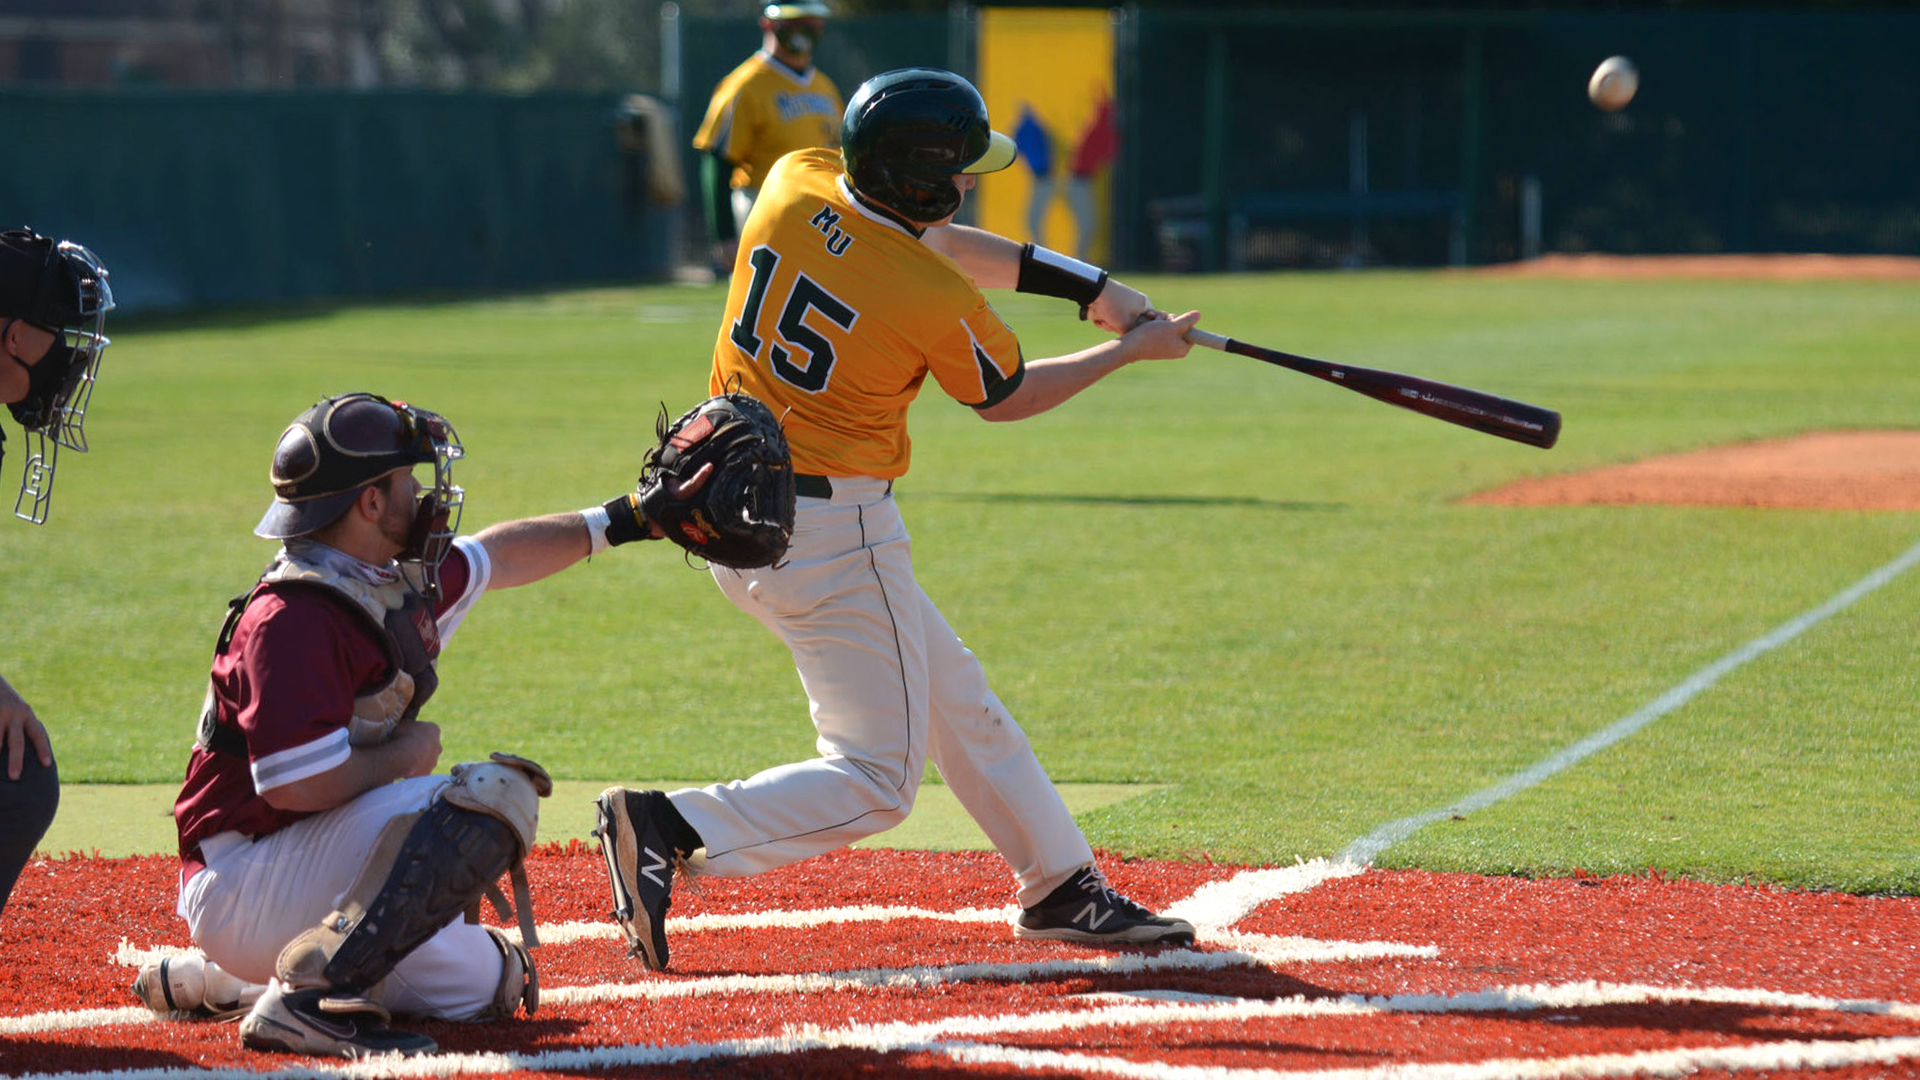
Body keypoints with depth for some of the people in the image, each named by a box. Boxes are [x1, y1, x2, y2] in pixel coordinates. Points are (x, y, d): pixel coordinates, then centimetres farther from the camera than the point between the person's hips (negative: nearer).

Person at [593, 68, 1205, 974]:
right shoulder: (937, 304, -21)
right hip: (830, 535, -9)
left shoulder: (796, 184, -3)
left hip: (734, 514, 9)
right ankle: (673, 830, -18)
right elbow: (1006, 397, 0)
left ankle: (1061, 888, 33)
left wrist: (1085, 284, 9)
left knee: (955, 702, 22)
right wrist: (1130, 351, 14)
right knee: (875, 782, -1)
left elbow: (925, 241, 13)